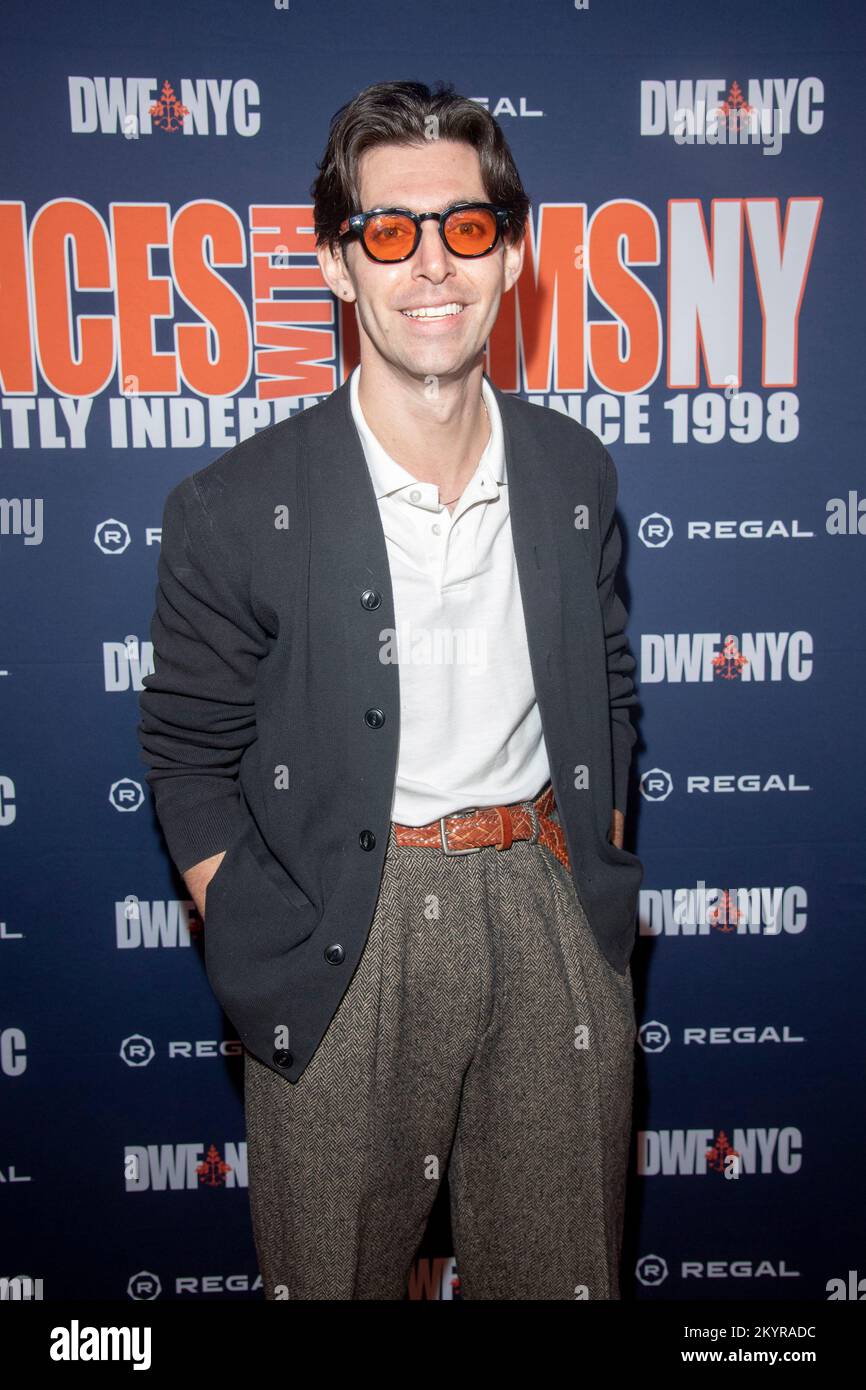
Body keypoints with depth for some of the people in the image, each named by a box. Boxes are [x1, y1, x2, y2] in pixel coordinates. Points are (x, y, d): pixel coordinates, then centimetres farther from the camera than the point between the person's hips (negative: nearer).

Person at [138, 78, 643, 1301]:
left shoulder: (576, 473, 0)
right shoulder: (236, 511, -11)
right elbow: (189, 761, -4)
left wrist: (598, 880, 8)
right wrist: (278, 970, -7)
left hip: (551, 913, 4)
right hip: (350, 934, -2)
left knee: (561, 1269, 21)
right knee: (332, 1273, 17)